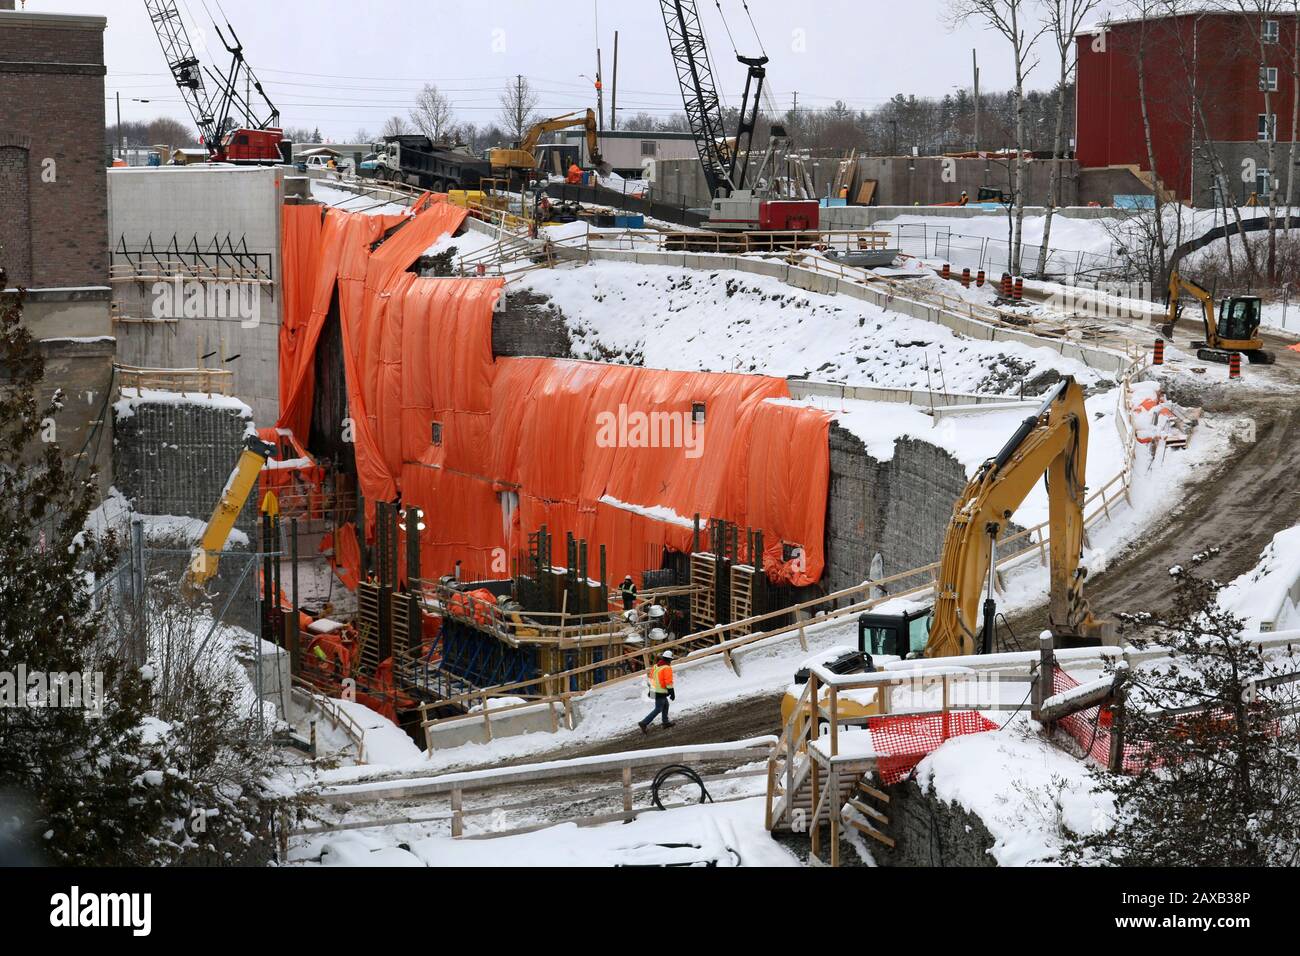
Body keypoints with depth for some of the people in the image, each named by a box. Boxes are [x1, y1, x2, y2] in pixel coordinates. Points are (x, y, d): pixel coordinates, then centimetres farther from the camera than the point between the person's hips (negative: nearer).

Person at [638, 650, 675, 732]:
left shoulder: (655, 666, 6)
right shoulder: (667, 668, -17)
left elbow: (651, 678, 14)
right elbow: (668, 682, -19)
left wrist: (650, 690, 24)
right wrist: (672, 693, -12)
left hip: (655, 690, 8)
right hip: (661, 692, -8)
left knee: (665, 705, 25)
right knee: (658, 709, -3)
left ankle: (666, 722, 34)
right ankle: (644, 723, -11)